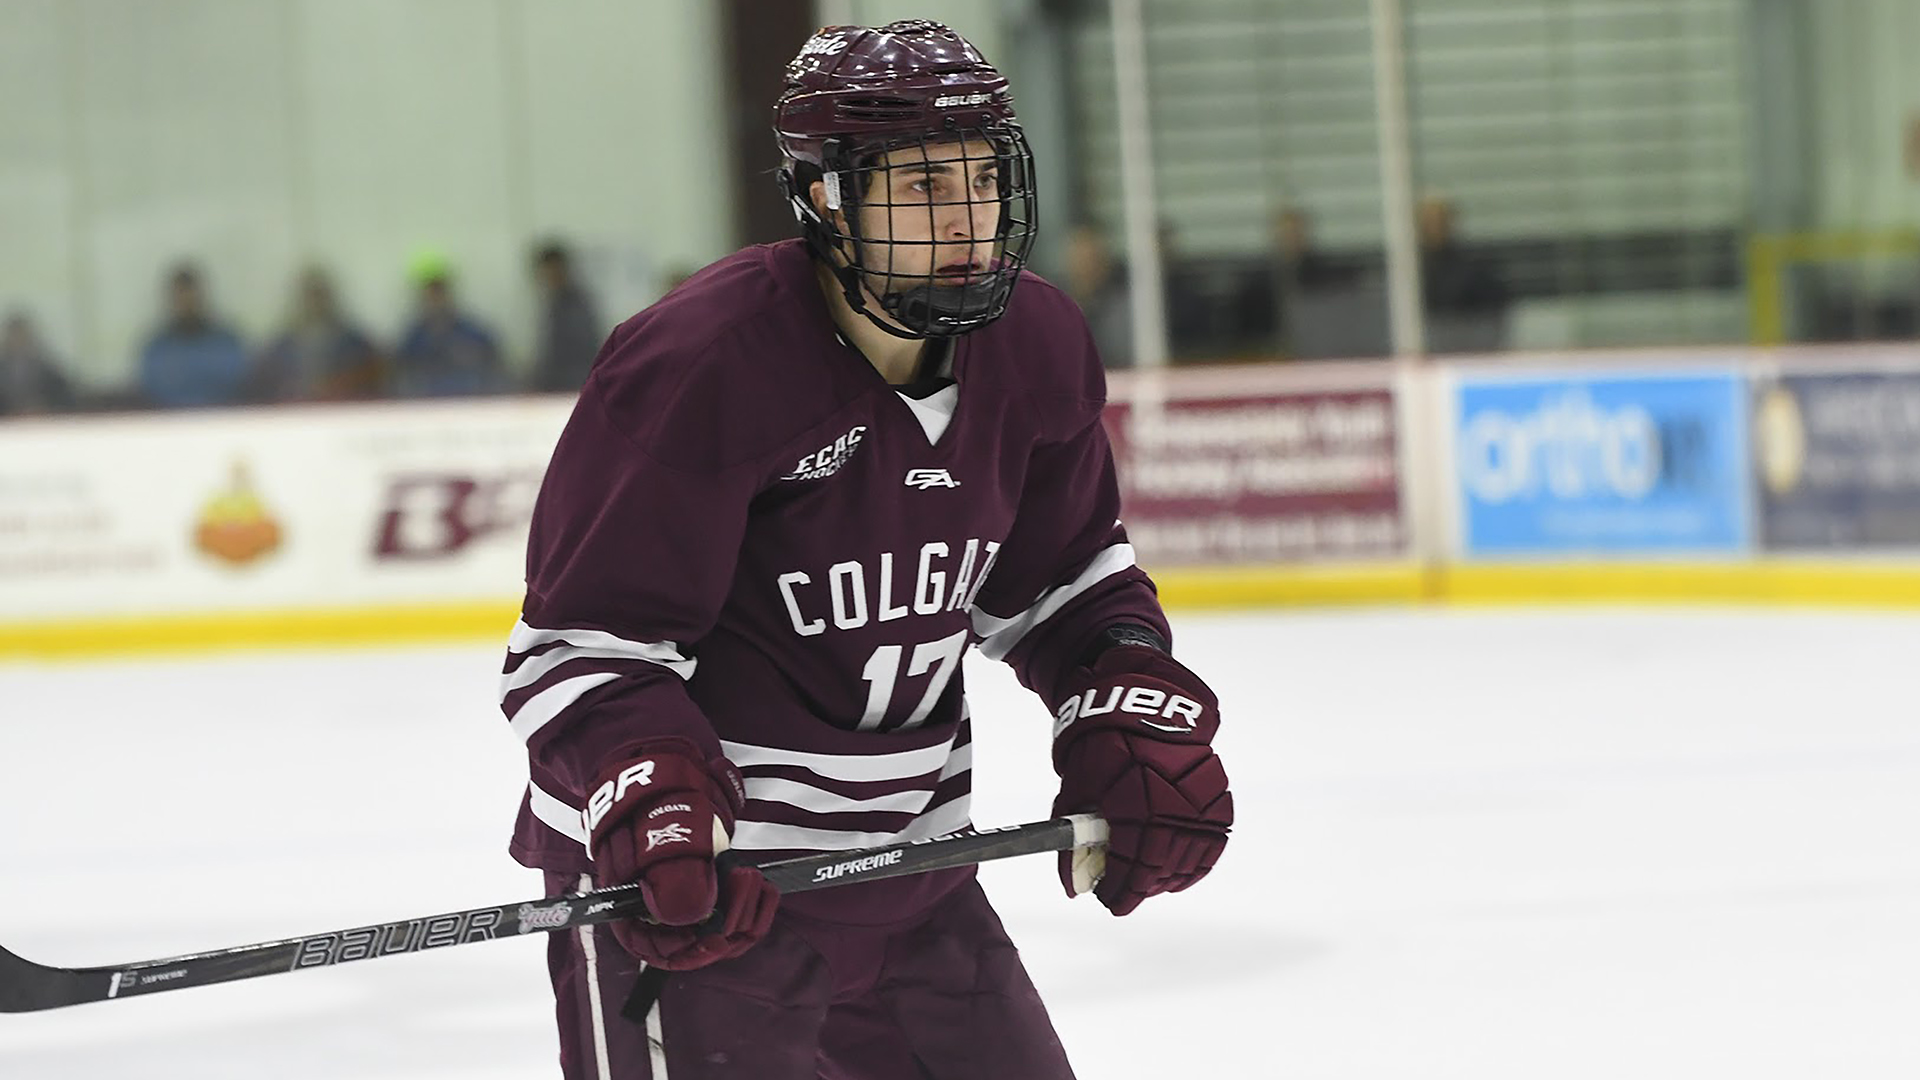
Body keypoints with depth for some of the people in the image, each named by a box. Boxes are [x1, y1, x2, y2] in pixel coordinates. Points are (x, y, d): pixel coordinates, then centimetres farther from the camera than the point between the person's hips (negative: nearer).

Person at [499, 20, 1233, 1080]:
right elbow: (580, 644, -19)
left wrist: (1135, 720, 1)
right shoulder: (695, 364, -22)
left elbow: (1068, 576, 16)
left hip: (907, 864, 7)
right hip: (687, 884, -7)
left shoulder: (1033, 346, 0)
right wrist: (654, 813, -33)